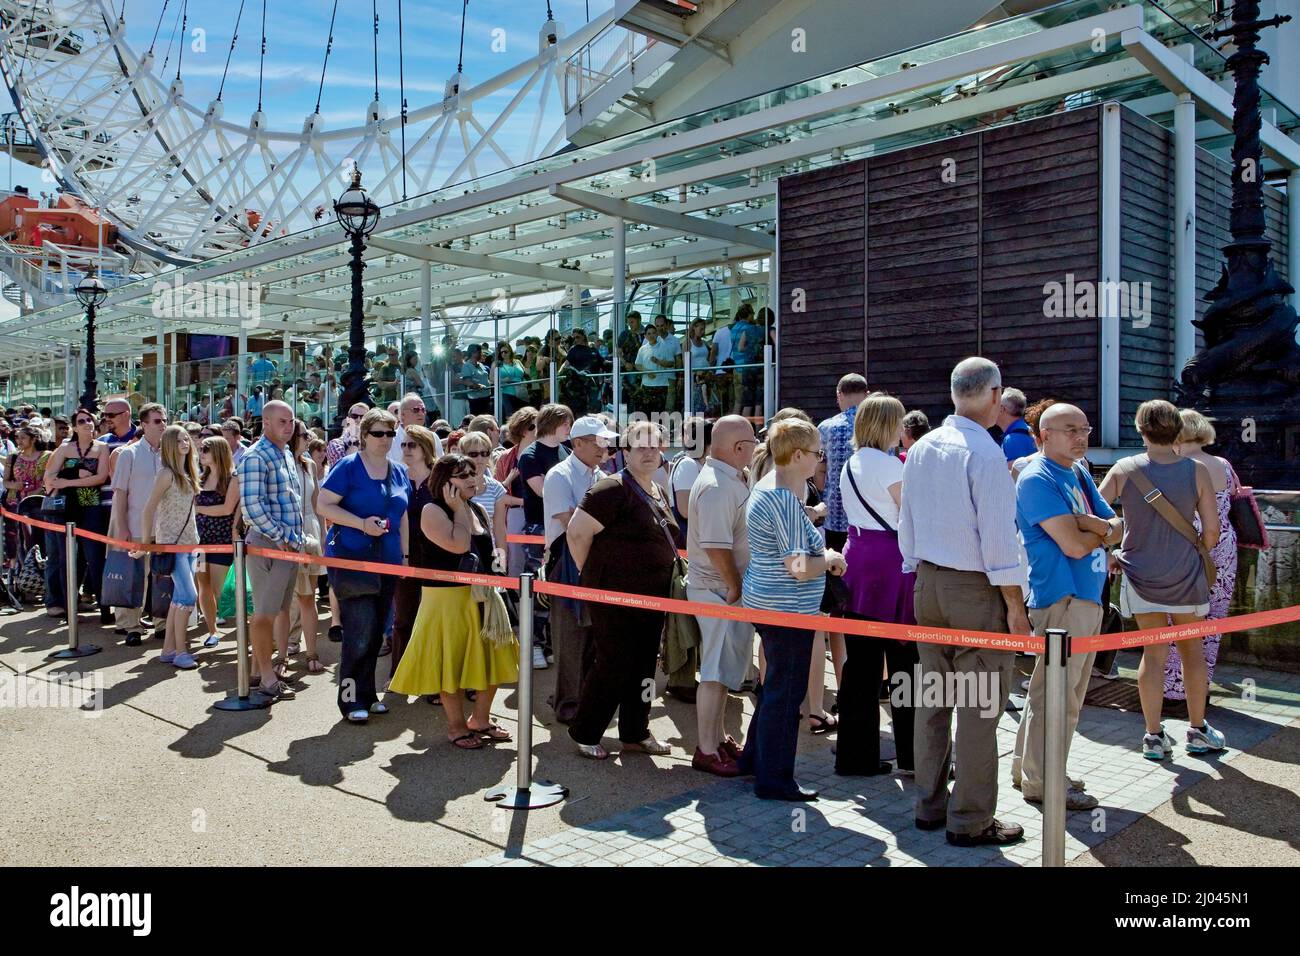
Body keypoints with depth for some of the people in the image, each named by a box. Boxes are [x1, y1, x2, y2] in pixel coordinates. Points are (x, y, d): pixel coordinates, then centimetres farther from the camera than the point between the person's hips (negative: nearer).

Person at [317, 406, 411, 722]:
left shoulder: (400, 472, 12)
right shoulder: (348, 467, -6)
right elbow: (323, 505, -10)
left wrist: (406, 555, 13)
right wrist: (362, 523, -19)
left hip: (387, 562, 6)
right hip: (351, 559, -6)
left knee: (376, 632, 11)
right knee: (359, 632, -9)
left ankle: (367, 695, 23)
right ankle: (351, 700, 2)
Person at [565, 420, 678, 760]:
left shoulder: (659, 493, 12)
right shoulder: (612, 490, -16)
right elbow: (577, 531, -19)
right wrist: (591, 573, -8)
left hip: (651, 593, 8)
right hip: (614, 593, -8)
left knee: (643, 666, 14)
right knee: (613, 665, -1)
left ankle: (635, 734, 27)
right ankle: (584, 733, 16)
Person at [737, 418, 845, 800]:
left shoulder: (764, 488, 10)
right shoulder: (786, 501, -22)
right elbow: (799, 568, -26)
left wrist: (821, 553, 9)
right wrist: (831, 559, -8)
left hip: (766, 601, 10)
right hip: (787, 609, -10)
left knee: (776, 685, 23)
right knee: (786, 692, 1)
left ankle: (754, 757, 35)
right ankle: (774, 779, 13)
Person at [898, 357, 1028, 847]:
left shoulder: (919, 450, 8)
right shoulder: (985, 454, -15)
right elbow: (998, 536, -16)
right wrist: (1015, 606, -10)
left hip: (927, 583, 8)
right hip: (976, 589, -8)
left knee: (932, 699, 14)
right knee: (979, 709, 1)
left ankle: (929, 805, 24)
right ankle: (971, 821, 9)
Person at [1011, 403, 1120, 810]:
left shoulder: (1080, 474, 15)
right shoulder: (1037, 479, -14)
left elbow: (1117, 526, 11)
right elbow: (1074, 545, -21)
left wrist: (1090, 525, -11)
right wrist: (1103, 531, -1)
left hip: (1088, 595, 10)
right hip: (1061, 597, -10)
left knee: (1067, 692, 16)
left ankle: (1028, 768, 28)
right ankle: (1041, 782, 8)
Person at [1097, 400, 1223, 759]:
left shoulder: (1124, 470, -8)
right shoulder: (1197, 471, -8)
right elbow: (1211, 531, -6)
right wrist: (1196, 555, 13)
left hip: (1141, 576, 0)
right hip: (1186, 576, 0)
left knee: (1154, 652, 10)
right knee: (1192, 649, 16)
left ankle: (1154, 736, 14)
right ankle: (1198, 731, 28)